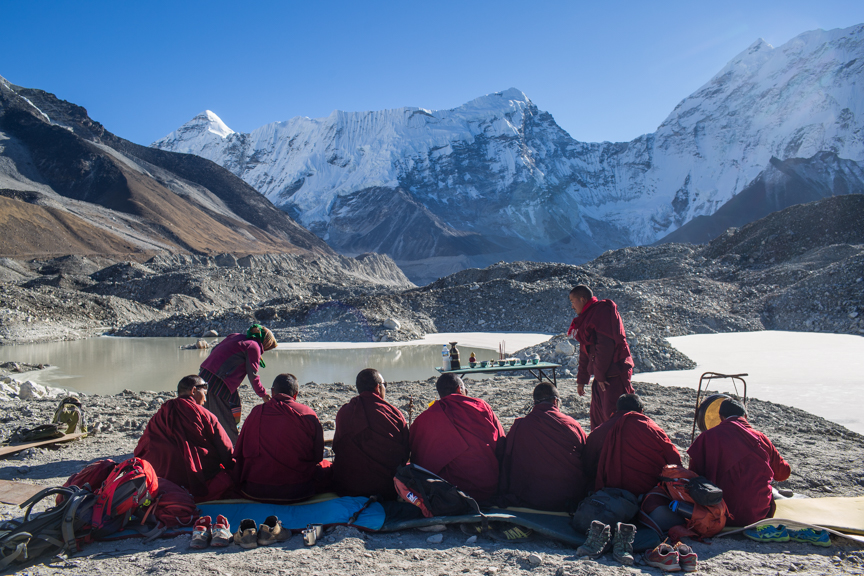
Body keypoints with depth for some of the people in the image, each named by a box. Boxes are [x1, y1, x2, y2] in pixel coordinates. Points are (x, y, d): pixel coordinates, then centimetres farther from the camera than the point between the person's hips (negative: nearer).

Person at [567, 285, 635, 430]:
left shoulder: (603, 311, -11)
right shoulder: (587, 318, 19)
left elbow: (605, 345, -20)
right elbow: (585, 351, 23)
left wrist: (600, 374, -17)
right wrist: (581, 379, 23)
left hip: (615, 375, -10)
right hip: (602, 375, 10)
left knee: (613, 414, -12)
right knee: (597, 416, 14)